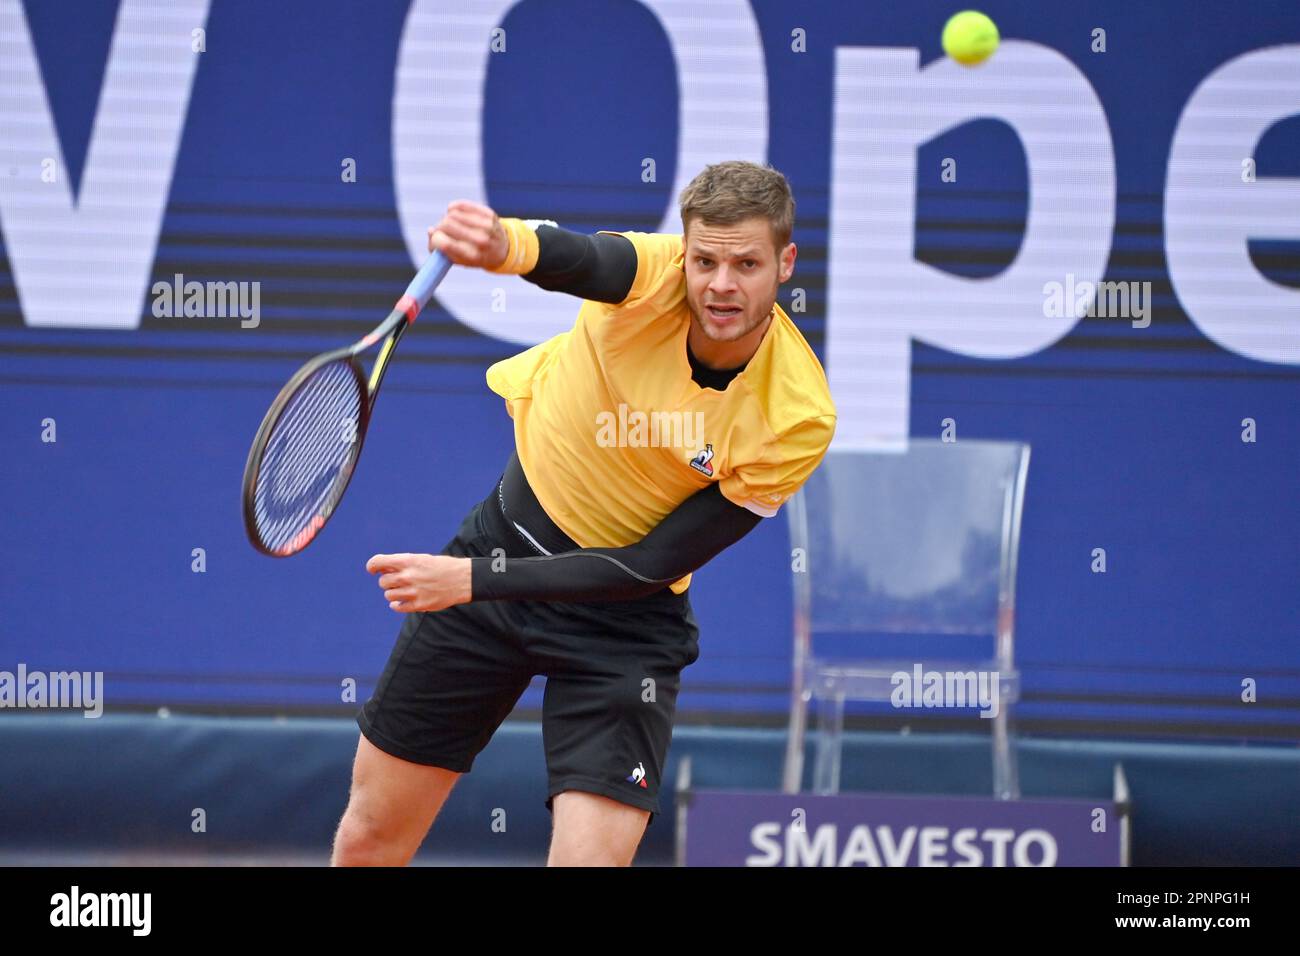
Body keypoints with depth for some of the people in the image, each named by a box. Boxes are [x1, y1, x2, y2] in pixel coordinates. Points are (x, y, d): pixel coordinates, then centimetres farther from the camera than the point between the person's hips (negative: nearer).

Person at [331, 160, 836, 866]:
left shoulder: (798, 419, -23)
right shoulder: (655, 273, -20)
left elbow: (653, 567, -19)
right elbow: (575, 260, -45)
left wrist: (474, 580, -23)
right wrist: (503, 244, -68)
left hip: (626, 616, -2)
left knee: (590, 856, -19)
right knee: (371, 832, 10)